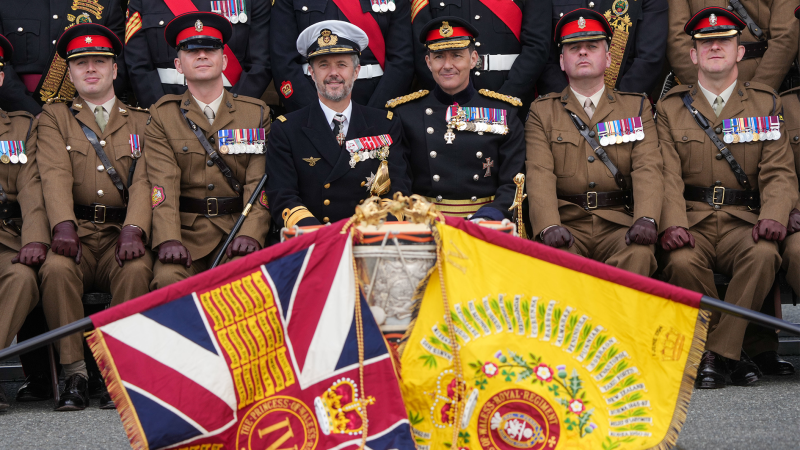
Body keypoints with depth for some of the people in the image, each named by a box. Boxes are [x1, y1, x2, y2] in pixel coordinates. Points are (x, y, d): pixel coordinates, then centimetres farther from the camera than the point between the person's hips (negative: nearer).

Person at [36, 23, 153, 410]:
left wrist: (134, 229, -18)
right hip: (78, 233, 0)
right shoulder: (54, 117, 16)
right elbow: (55, 174, -2)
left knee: (136, 269, -33)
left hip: (122, 232, 0)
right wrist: (63, 225, -21)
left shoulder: (141, 123, 18)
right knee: (56, 269, -33)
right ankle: (74, 374, -23)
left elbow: (144, 180, 2)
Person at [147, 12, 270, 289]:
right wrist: (168, 239, -20)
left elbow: (260, 181, 1)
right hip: (186, 230, 0)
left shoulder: (257, 114, 12)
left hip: (238, 230, 0)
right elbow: (163, 183, -3)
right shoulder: (162, 115, 10)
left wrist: (251, 233, -17)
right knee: (168, 279, -29)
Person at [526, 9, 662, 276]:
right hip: (567, 224, -1)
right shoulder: (542, 112, 13)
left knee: (638, 254, -32)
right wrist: (549, 226, -21)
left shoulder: (637, 107, 16)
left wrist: (646, 219, -19)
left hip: (619, 224, 1)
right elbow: (540, 174, -2)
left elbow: (647, 169, 1)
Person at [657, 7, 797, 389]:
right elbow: (668, 174, 0)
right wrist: (673, 224, -19)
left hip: (743, 222, 1)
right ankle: (729, 352, -14)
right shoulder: (671, 108, 11)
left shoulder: (766, 104, 13)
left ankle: (719, 352, -22)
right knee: (682, 261, -34)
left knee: (764, 254, -34)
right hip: (693, 222, 0)